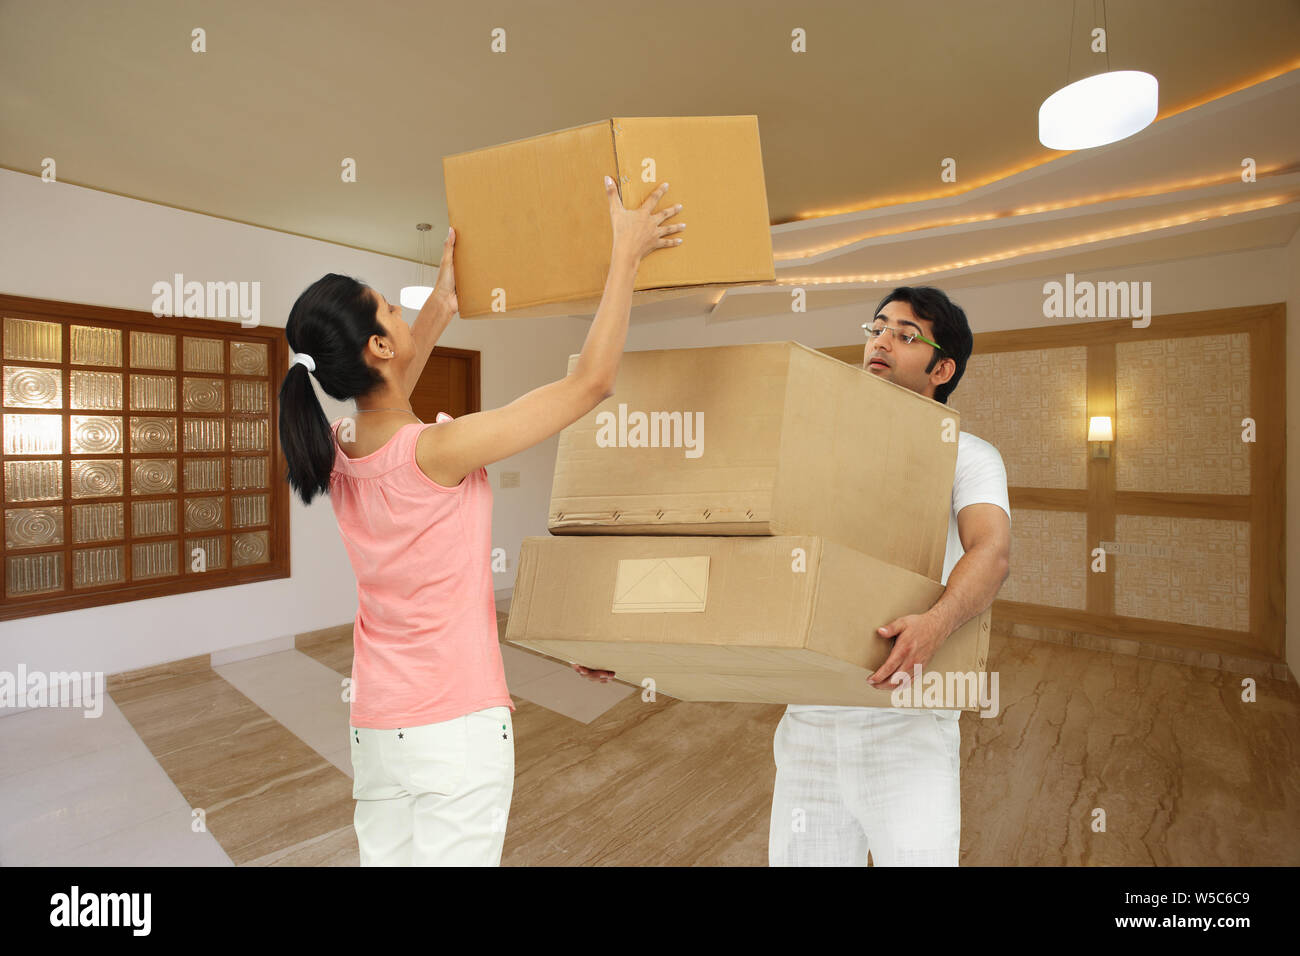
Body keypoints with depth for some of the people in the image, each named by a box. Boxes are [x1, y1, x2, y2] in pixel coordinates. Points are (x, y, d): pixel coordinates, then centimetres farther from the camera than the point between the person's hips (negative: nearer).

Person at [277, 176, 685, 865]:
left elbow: (384, 400, 22)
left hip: (374, 726, 8)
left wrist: (441, 304, 22)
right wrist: (625, 254, -8)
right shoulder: (439, 450, -23)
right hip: (458, 726, -7)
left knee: (385, 858, 20)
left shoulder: (337, 451, -2)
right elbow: (591, 381, -18)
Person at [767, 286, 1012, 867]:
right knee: (798, 858, 11)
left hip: (908, 725, -2)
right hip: (809, 719, 3)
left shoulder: (967, 455, 3)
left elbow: (991, 551, -16)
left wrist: (936, 622, -38)